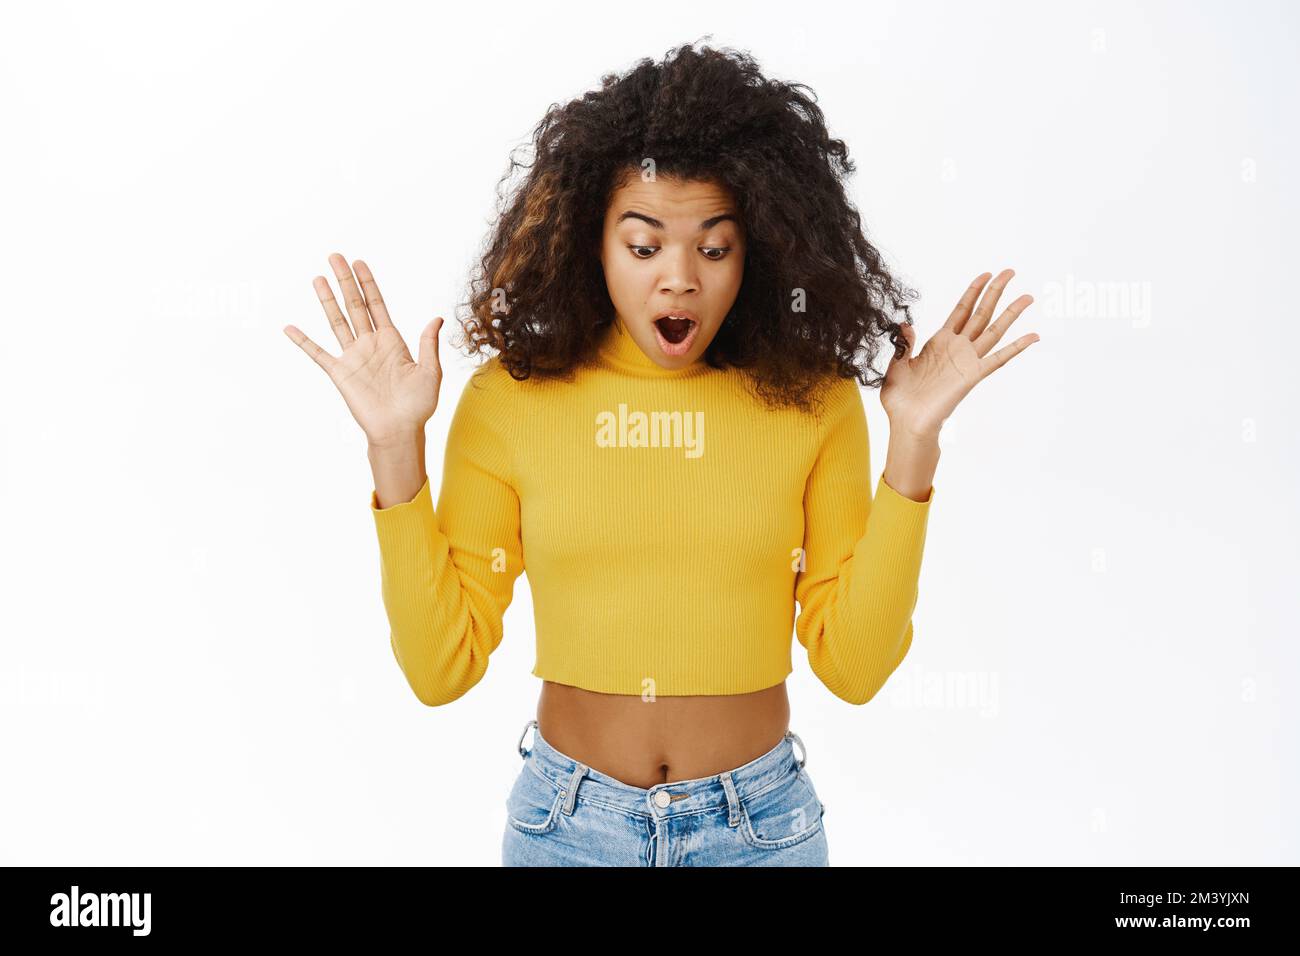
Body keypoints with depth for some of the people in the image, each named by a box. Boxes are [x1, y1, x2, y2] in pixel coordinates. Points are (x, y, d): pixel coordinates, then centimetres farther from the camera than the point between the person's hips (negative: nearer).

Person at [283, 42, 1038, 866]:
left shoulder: (812, 402, -8)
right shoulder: (509, 399, -9)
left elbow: (853, 666, -9)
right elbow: (441, 666, -9)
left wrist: (913, 447, -15)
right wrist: (396, 448, -16)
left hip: (758, 822, 1)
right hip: (567, 822, 0)